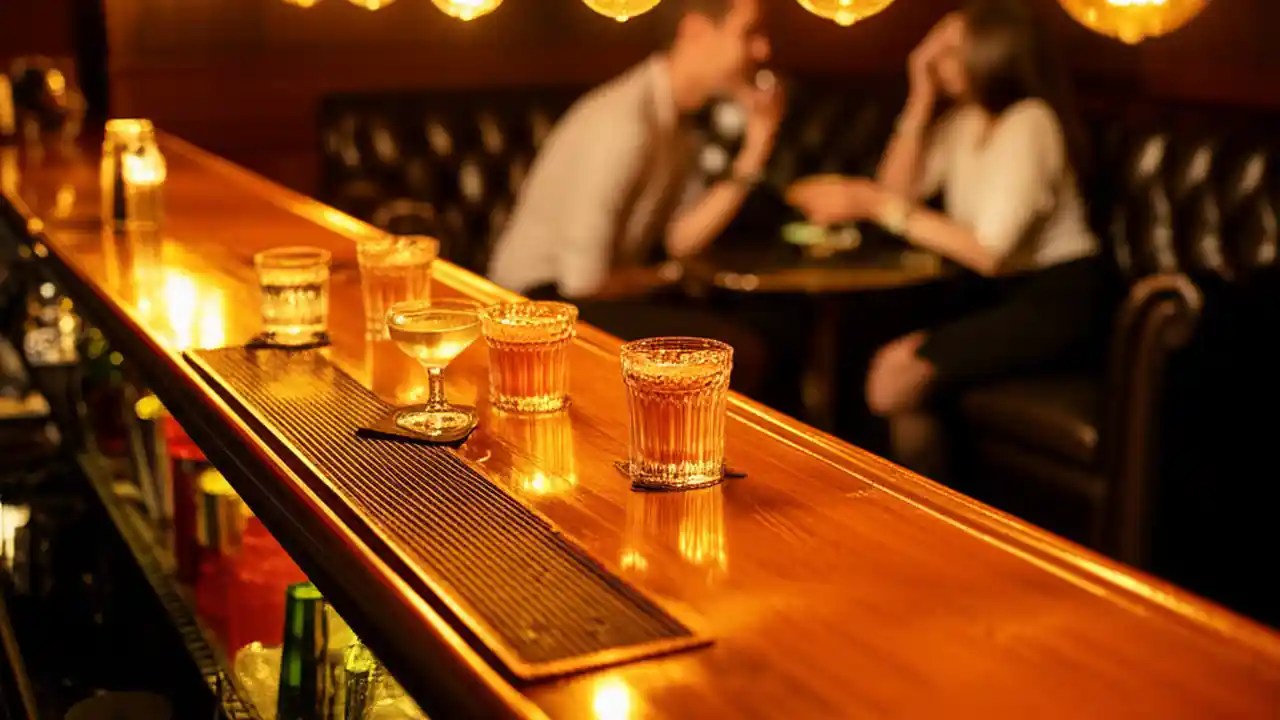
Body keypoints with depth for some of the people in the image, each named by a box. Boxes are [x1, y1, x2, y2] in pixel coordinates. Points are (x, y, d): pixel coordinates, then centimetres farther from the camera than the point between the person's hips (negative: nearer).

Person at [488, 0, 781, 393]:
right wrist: (662, 278, -4)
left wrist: (755, 148, -4)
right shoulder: (626, 122, -24)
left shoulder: (675, 120, 5)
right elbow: (584, 278, -25)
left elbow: (680, 239, 0)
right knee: (737, 354, -19)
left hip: (593, 288, 9)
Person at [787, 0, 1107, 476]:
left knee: (897, 375, -22)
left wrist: (872, 203, -24)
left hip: (1055, 297, -8)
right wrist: (921, 100, -4)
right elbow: (897, 191, 0)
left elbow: (988, 252, -24)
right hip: (997, 291, 8)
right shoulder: (963, 120, 9)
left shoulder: (1028, 124, -16)